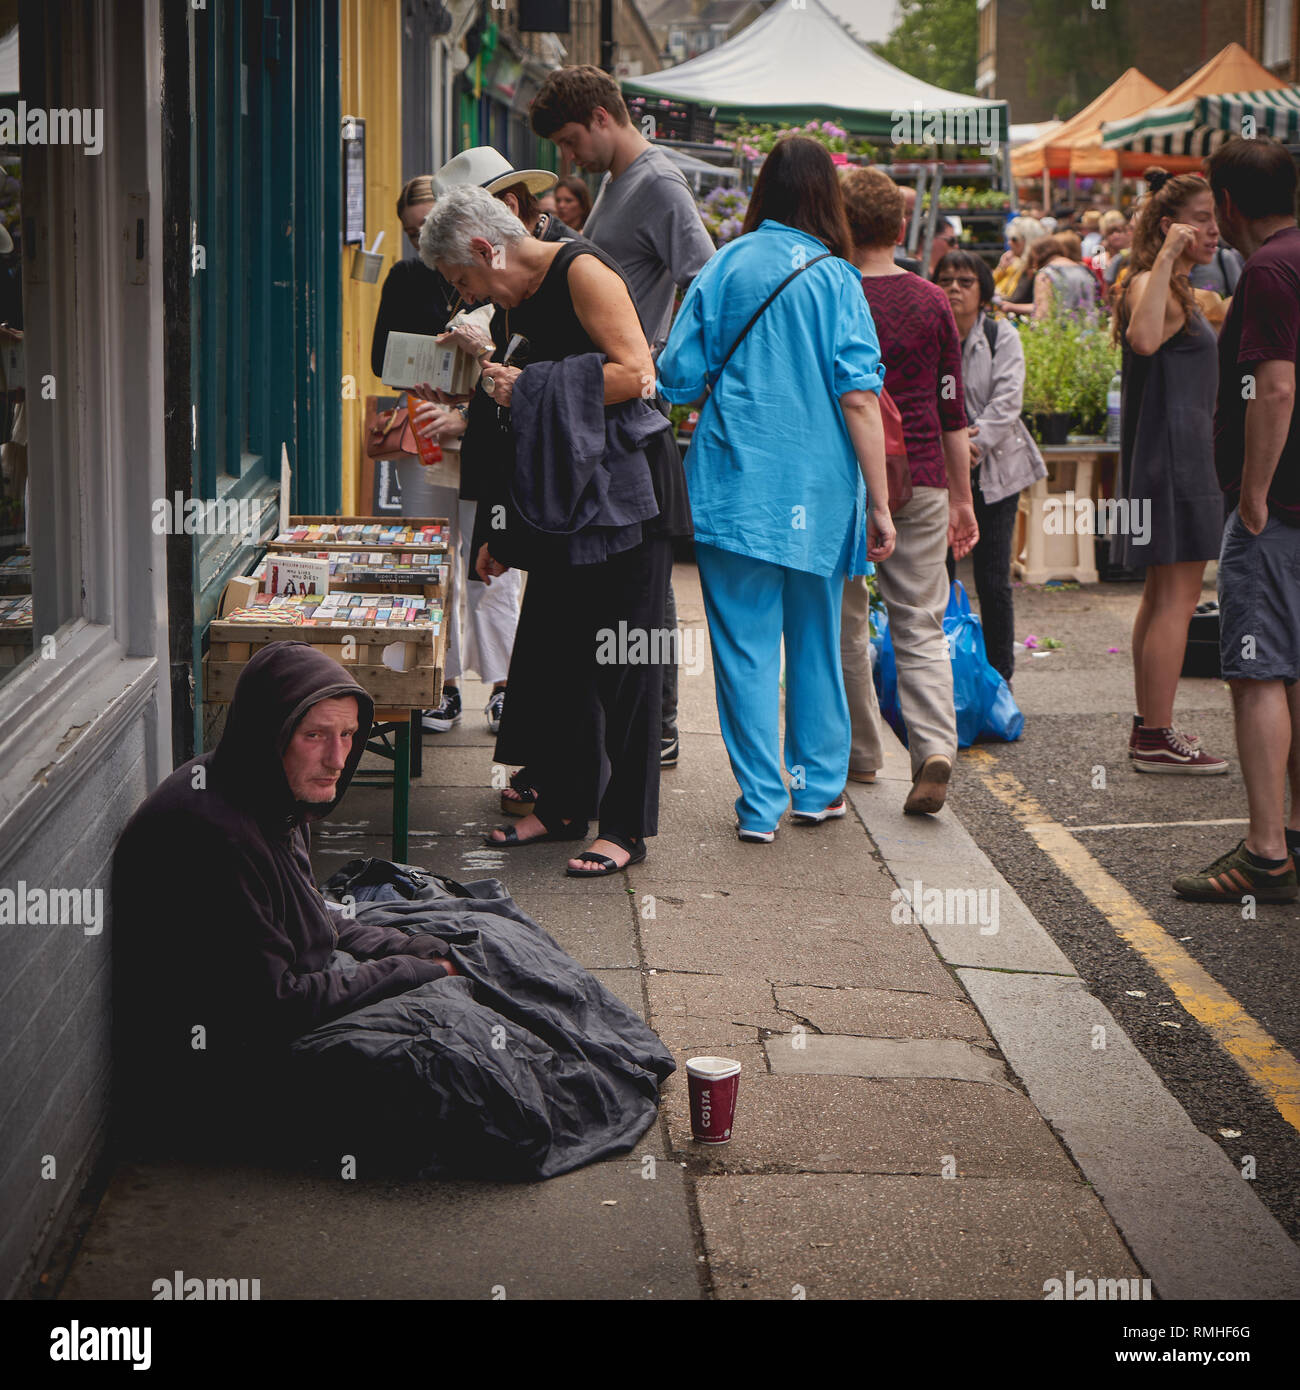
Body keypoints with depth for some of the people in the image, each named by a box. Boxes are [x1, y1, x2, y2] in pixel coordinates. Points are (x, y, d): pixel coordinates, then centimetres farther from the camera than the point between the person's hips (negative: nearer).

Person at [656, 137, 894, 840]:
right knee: (815, 639, 15)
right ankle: (817, 786, 25)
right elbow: (859, 398, -9)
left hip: (733, 484, 0)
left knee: (746, 643, 4)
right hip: (817, 488, 0)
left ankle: (760, 802, 3)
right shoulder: (834, 278, -4)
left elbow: (677, 376, 0)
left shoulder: (722, 267, -1)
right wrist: (879, 504, -5)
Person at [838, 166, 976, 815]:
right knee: (921, 626, 3)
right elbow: (953, 410, 8)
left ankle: (859, 754, 20)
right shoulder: (933, 303, 4)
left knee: (844, 622, 12)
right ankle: (935, 746, -16)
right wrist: (962, 498, 15)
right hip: (922, 481, 2)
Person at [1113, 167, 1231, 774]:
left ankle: (1148, 729, 20)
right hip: (1172, 455, -11)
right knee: (1176, 597, -10)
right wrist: (1167, 257, -35)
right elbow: (1144, 338, -37)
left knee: (1163, 595, 14)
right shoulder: (1151, 286, -15)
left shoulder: (1180, 292, 19)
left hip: (1180, 452, 11)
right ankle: (1157, 739, -7)